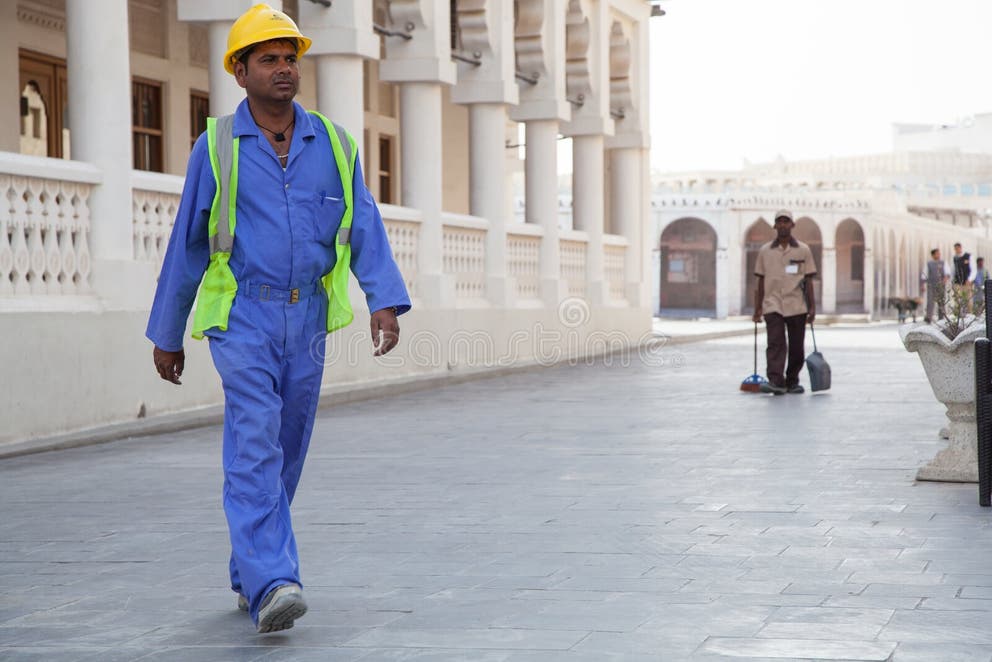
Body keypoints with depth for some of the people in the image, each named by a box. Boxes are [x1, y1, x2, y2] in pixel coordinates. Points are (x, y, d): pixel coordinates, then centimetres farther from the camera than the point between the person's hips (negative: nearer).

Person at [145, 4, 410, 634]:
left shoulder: (333, 144, 5)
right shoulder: (217, 148, -1)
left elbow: (365, 231, -1)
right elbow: (187, 245, 4)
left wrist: (386, 303, -17)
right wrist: (167, 336, 7)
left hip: (306, 318, 4)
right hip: (242, 316, -3)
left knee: (285, 453, 10)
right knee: (255, 444, -18)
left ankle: (251, 574, 27)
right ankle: (272, 587, -27)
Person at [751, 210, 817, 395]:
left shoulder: (803, 250, 5)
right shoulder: (765, 251, 6)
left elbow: (808, 281, 5)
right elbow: (761, 280, 10)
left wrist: (812, 307, 0)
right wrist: (758, 307, 6)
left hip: (797, 306, 1)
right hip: (773, 305, -1)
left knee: (797, 347, 6)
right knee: (775, 343, -14)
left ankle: (792, 381, 19)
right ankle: (776, 381, -22)